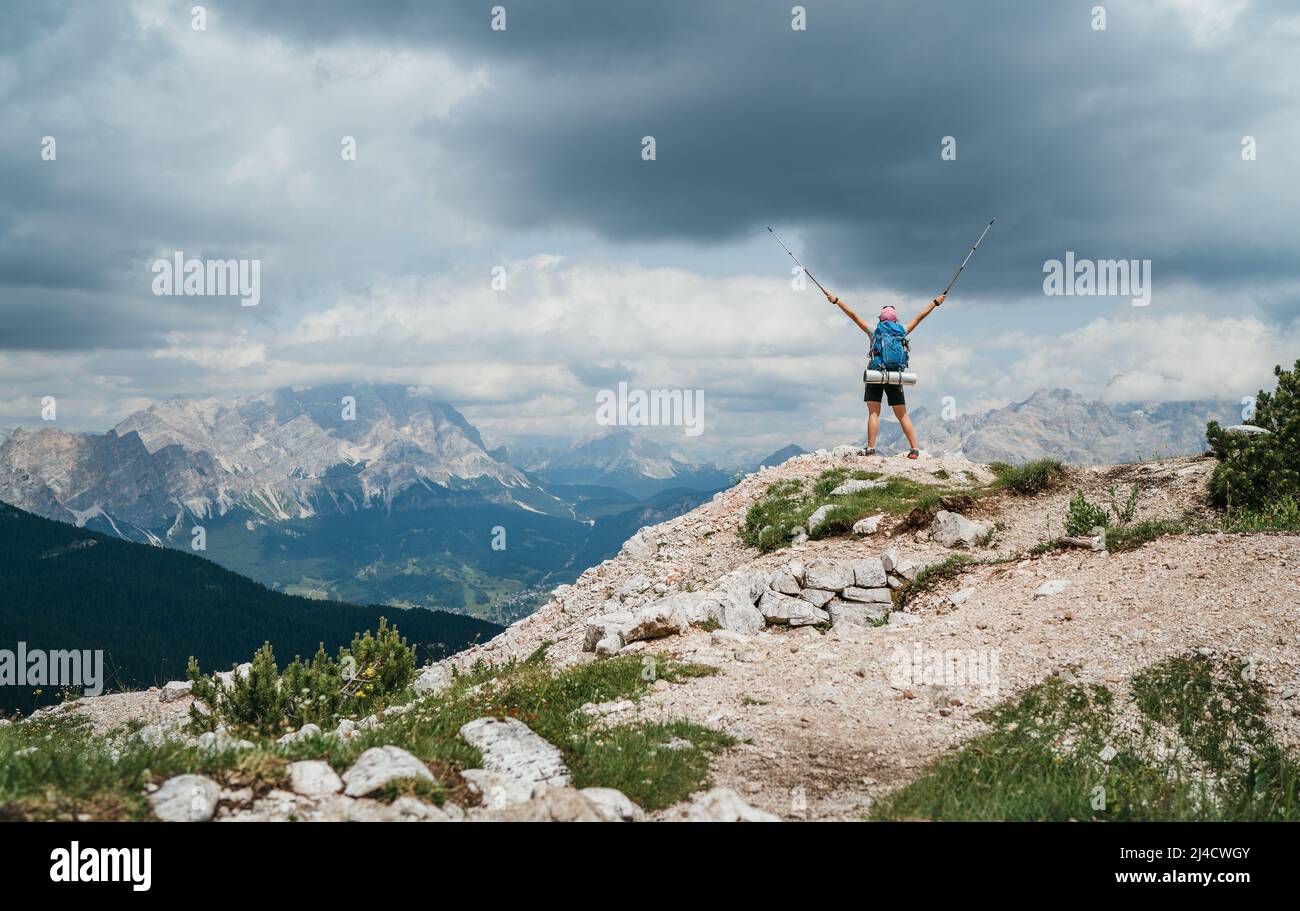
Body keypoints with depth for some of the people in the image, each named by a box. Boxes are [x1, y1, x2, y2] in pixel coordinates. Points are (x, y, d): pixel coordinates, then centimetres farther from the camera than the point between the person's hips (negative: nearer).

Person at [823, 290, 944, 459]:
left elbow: (854, 316, 2)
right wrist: (935, 303, 27)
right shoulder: (902, 333, 6)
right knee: (902, 415, 5)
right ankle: (914, 449, 2)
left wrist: (836, 301, 4)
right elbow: (919, 318, 16)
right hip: (895, 377, 2)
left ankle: (870, 448, -10)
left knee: (873, 413, -2)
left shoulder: (874, 333, 1)